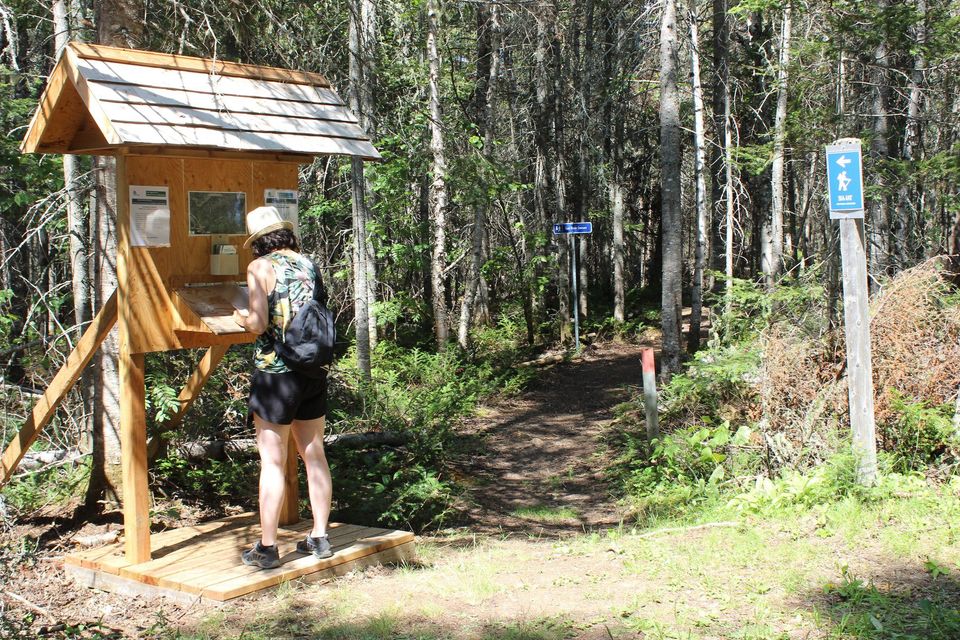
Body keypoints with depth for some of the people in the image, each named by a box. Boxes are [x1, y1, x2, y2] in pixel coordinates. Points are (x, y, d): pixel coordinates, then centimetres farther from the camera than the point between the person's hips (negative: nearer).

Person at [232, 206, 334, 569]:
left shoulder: (260, 267, -8)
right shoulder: (308, 264, 8)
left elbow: (259, 323, -16)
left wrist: (241, 319, 4)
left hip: (275, 373, -6)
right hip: (313, 372, 6)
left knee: (273, 462, 1)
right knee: (314, 456, 13)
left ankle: (267, 548, 7)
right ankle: (319, 538, 22)